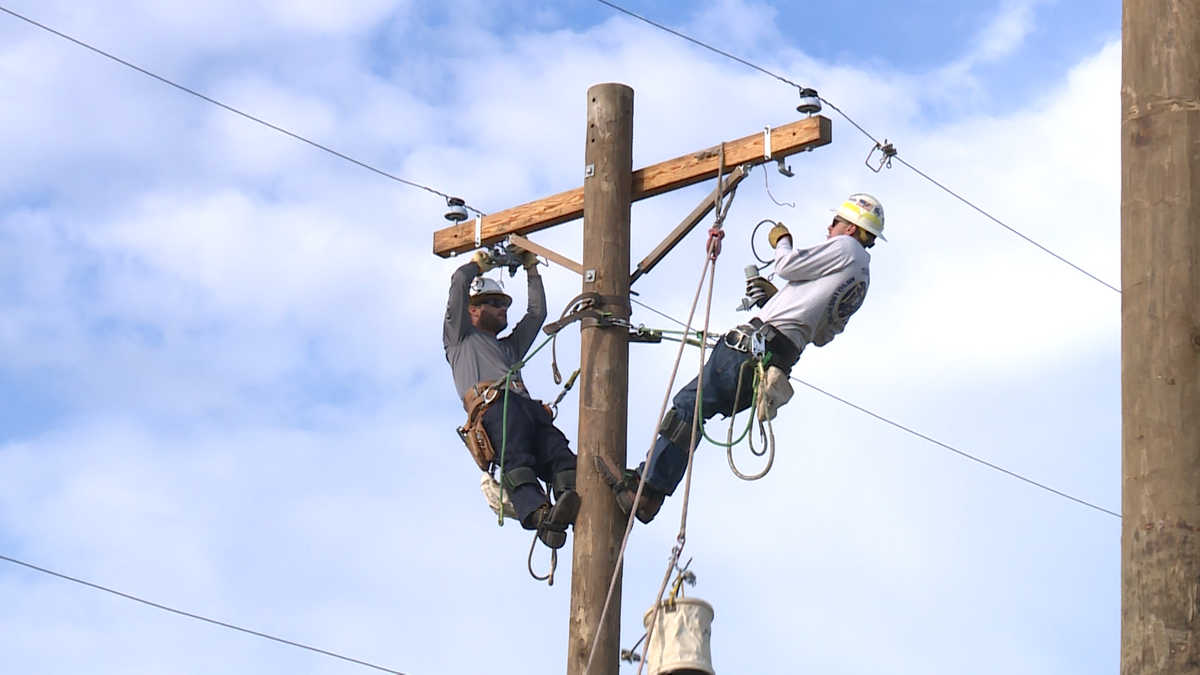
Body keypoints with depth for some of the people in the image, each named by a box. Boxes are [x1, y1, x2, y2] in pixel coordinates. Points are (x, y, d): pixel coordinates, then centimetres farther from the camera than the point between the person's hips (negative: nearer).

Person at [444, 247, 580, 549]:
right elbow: (459, 283, 24)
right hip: (493, 406, -6)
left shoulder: (510, 346, 46)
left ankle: (574, 503, -53)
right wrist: (479, 263, 42)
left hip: (527, 407, 6)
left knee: (558, 450, -26)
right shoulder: (460, 339, 30)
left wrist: (531, 269, 51)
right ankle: (539, 513, -59)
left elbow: (537, 312, 45)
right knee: (515, 456, -34)